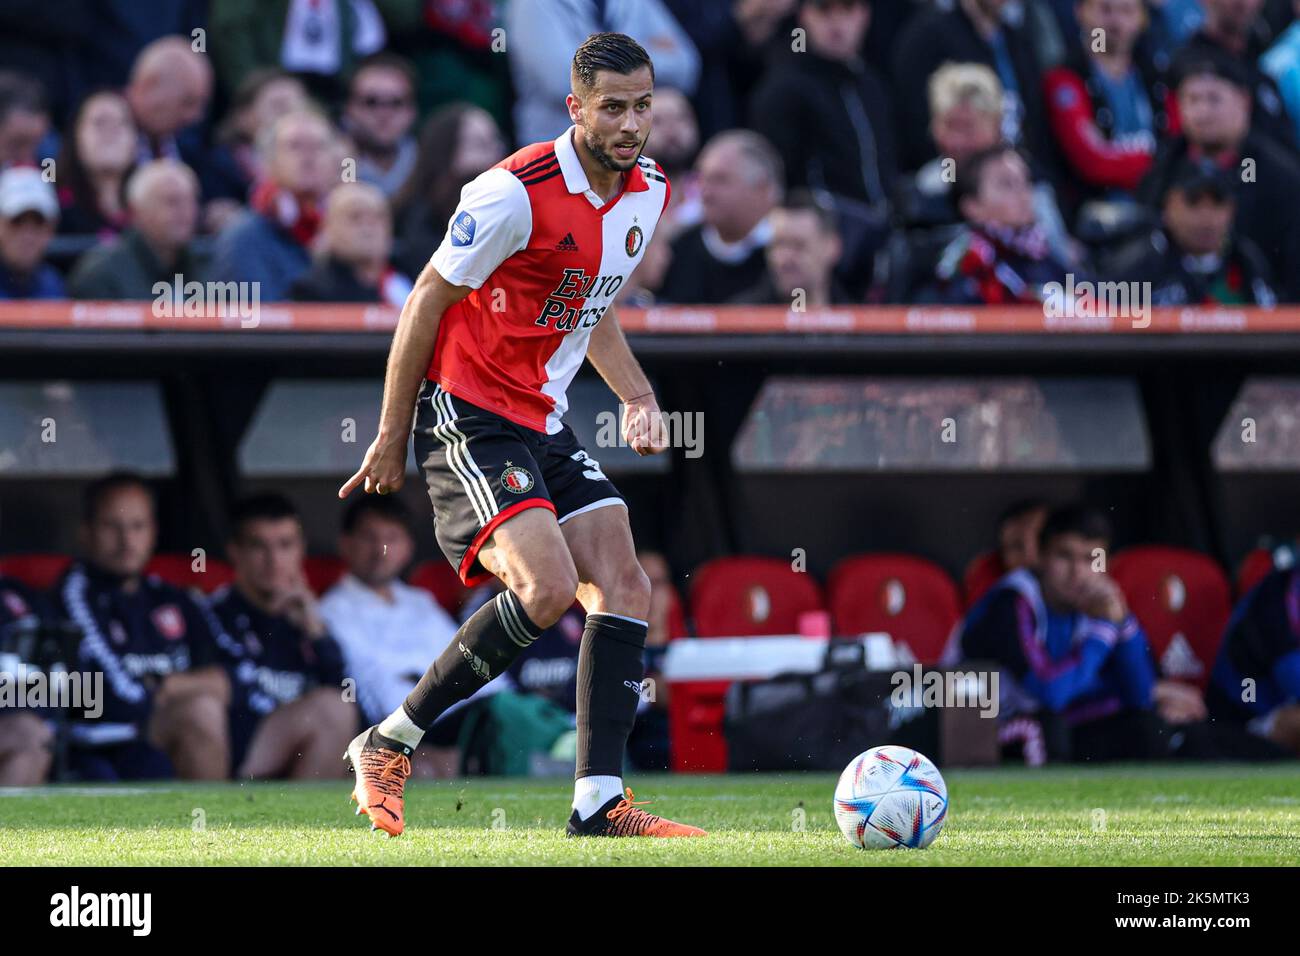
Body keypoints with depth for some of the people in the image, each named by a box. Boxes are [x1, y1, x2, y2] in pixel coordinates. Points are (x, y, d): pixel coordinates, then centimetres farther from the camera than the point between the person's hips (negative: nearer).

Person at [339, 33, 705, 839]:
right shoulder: (517, 193, -20)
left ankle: (600, 801, 0)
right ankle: (389, 745, -10)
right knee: (548, 586, -22)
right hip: (467, 415, -8)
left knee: (624, 586, -2)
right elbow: (427, 302, -12)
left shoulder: (649, 191, 5)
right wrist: (392, 440, -8)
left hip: (545, 423, 8)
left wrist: (638, 397, 6)